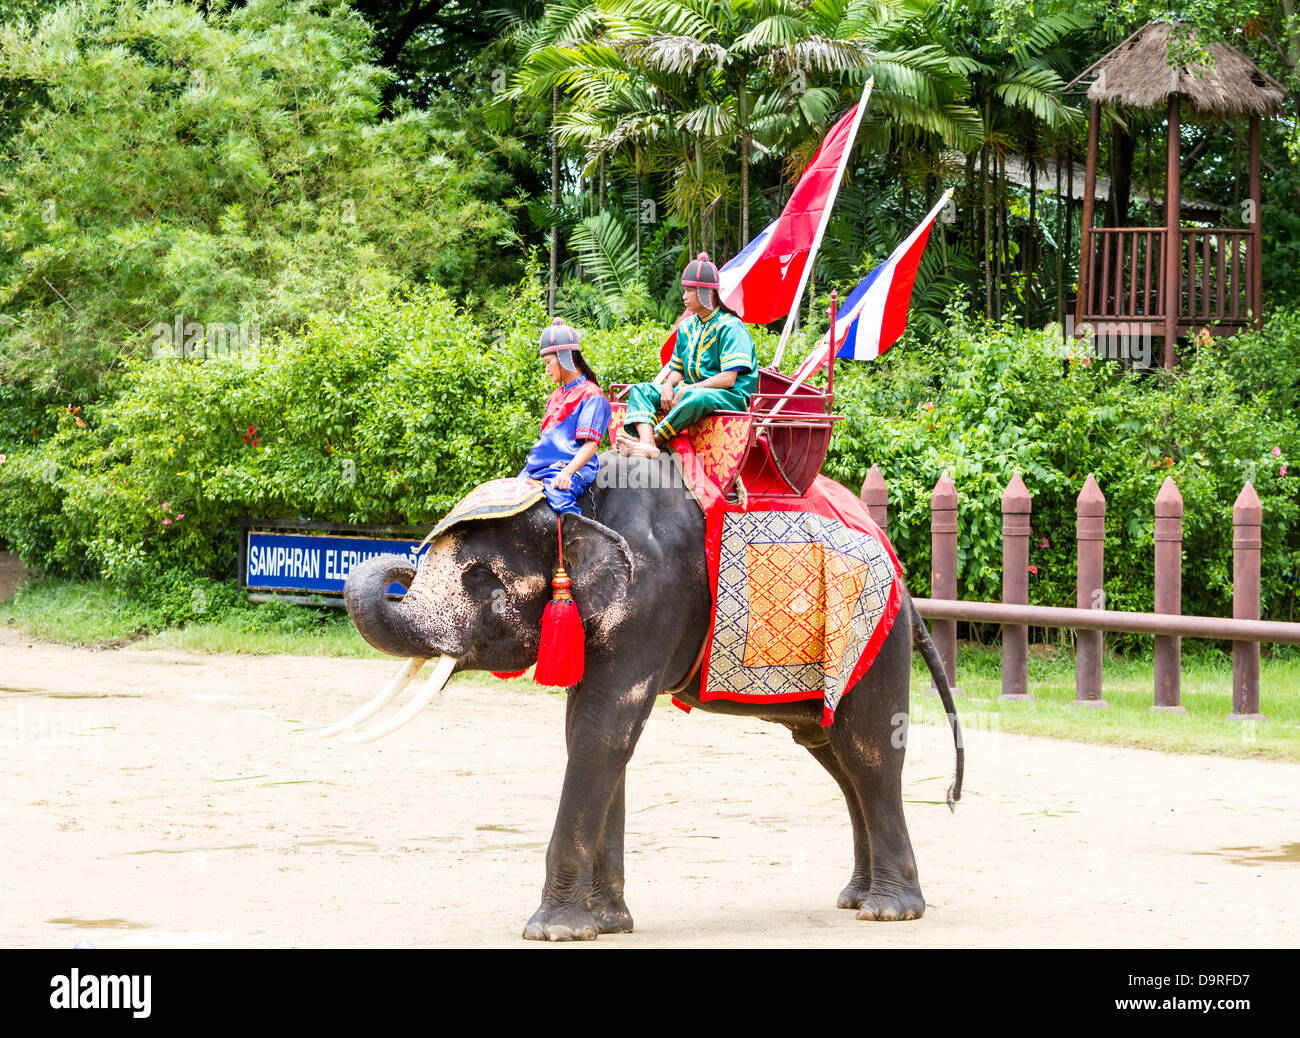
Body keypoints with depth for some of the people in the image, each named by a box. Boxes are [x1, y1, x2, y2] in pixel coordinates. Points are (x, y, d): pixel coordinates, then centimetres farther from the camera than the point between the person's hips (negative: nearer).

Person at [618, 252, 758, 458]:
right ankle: (647, 443, -36)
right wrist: (668, 385, -5)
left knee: (696, 397, -42)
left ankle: (655, 439, -36)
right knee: (640, 390, -7)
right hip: (690, 391, 8)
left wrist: (689, 389, -20)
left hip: (730, 397, -8)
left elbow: (728, 379, -17)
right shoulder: (687, 327, 15)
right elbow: (677, 369, 19)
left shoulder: (730, 327, -9)